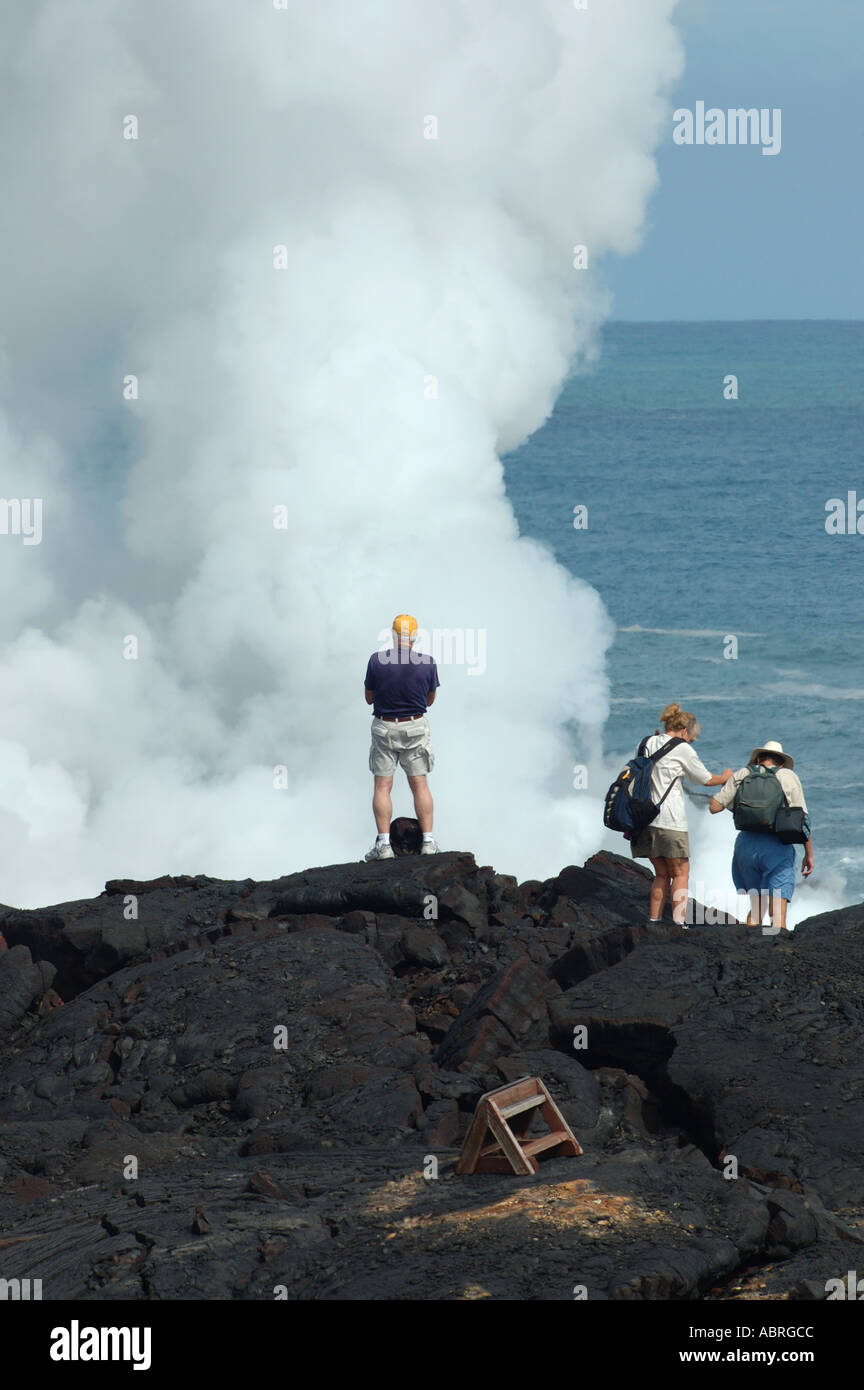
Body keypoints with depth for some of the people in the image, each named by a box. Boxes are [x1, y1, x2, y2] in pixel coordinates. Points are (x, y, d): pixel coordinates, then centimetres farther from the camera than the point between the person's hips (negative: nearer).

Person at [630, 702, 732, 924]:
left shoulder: (647, 744, 12)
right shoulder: (682, 749, -4)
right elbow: (706, 780, 7)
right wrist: (725, 777, 27)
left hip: (645, 815, 6)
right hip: (669, 820, -6)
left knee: (662, 874, 13)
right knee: (680, 873, 0)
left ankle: (653, 922, 6)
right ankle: (678, 923, -10)